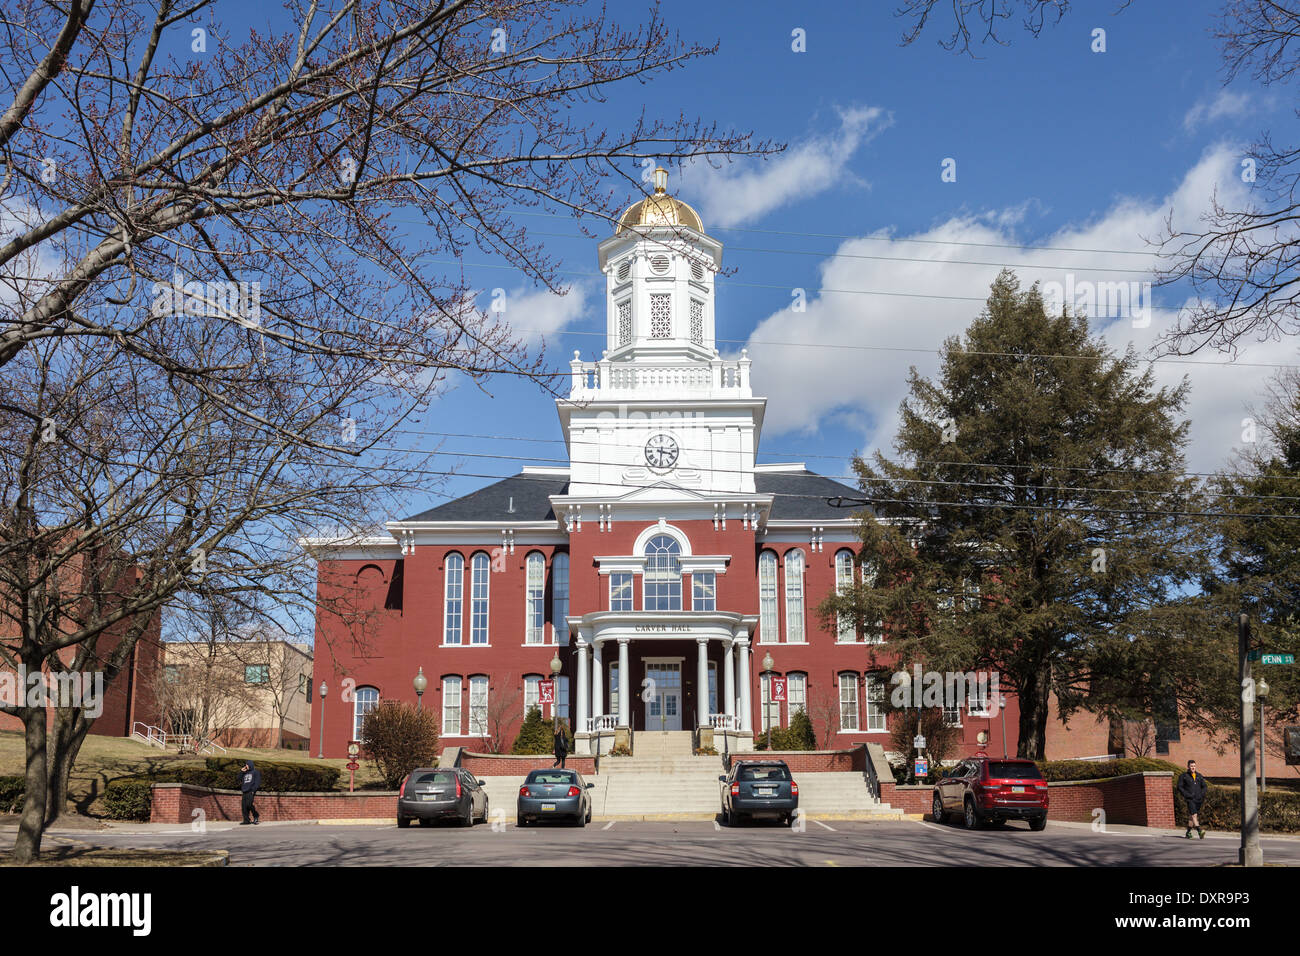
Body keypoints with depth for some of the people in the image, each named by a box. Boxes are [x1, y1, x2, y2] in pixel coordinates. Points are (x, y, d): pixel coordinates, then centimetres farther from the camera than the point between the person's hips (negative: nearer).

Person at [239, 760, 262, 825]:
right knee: (244, 806, -2)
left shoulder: (255, 772, 4)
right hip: (245, 792, 7)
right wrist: (241, 772, 9)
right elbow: (240, 779, 18)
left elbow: (257, 782, -4)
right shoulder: (245, 773, 23)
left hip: (251, 791, -7)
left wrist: (253, 790, -14)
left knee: (249, 804, -20)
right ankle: (246, 820, 1)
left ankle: (256, 816, -4)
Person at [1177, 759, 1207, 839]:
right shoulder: (1183, 776, 3)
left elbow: (1205, 786, 16)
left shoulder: (1199, 776, 14)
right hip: (1190, 799, -4)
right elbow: (1180, 787, 0)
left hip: (1198, 799, 4)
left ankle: (1188, 832, 20)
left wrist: (1202, 794, -2)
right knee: (1194, 815, -18)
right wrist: (1187, 795, -12)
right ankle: (1199, 831, -29)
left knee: (1191, 816, 10)